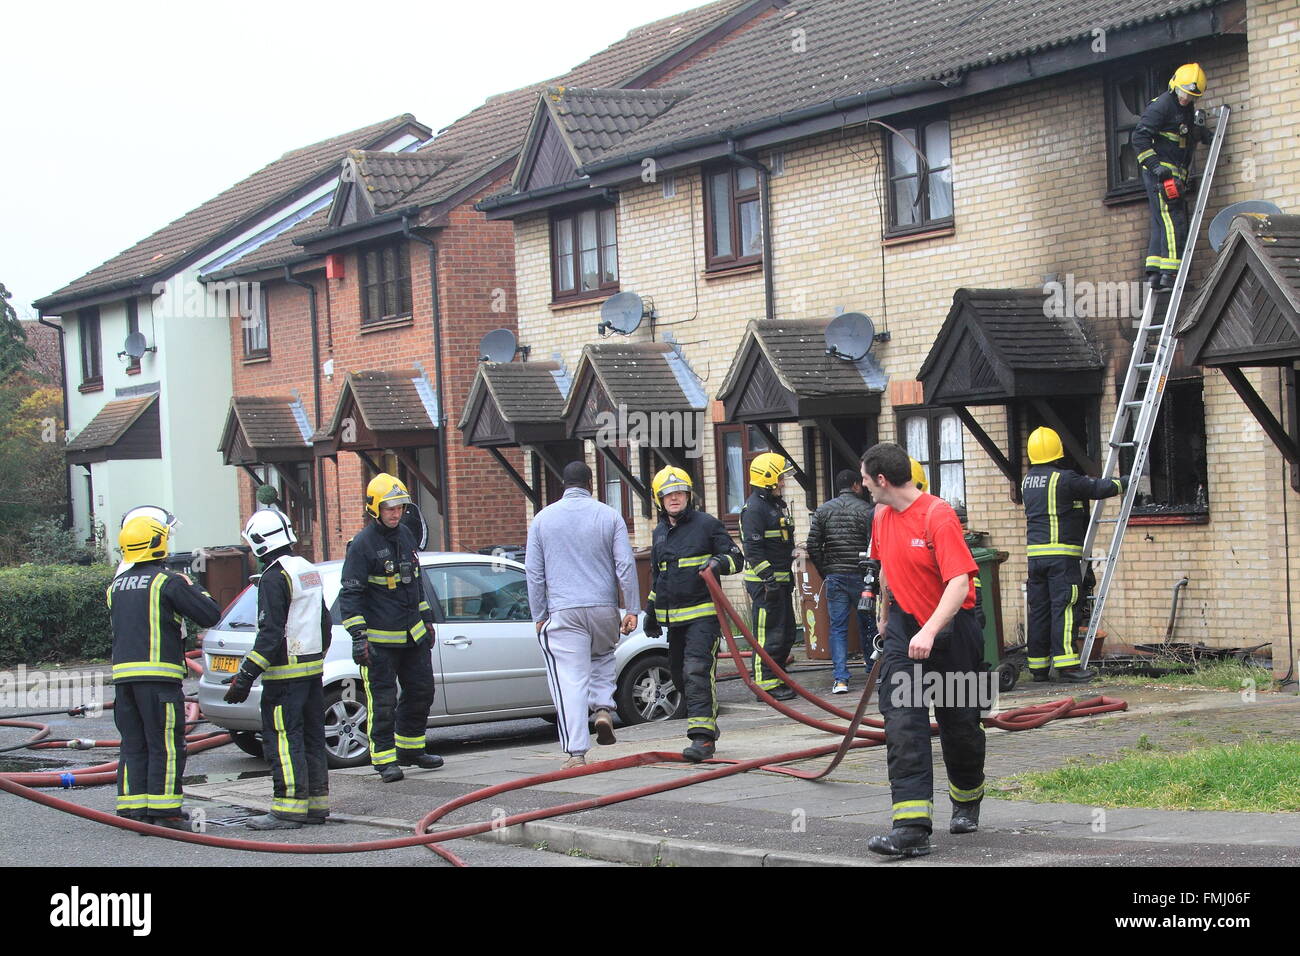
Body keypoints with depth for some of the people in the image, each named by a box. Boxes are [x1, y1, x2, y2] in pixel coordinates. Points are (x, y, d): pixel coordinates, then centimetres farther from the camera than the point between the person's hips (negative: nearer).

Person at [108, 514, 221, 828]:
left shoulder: (116, 585, 13)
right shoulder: (168, 582, -7)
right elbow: (210, 615, -7)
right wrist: (193, 588, 11)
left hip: (123, 673, 6)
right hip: (159, 675, -6)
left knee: (133, 746, 12)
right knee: (165, 747, -2)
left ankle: (133, 811, 12)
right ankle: (164, 813, -3)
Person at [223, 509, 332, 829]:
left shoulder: (274, 578, -15)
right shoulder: (309, 571, 13)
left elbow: (270, 634, -20)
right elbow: (325, 623, 20)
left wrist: (246, 676, -19)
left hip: (286, 674, -9)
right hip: (313, 669, 9)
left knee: (282, 740, -7)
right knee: (312, 737, 12)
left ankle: (289, 808, -8)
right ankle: (316, 804, 16)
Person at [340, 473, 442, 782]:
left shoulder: (405, 535, 12)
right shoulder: (362, 544, -12)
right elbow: (350, 594, -13)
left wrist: (426, 618, 24)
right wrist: (358, 636, -19)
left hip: (413, 635, 8)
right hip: (379, 638, -8)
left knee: (421, 692, 13)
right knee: (383, 700, -4)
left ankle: (411, 749, 27)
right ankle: (385, 758, 2)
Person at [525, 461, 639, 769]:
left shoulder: (543, 519, 5)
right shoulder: (609, 516, 3)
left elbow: (534, 572, 6)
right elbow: (626, 565, 0)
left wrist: (539, 616, 10)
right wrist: (632, 610, 3)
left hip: (563, 612, -1)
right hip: (604, 609, 1)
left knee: (570, 680, -3)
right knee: (602, 658, 28)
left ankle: (575, 752, -6)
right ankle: (603, 708, 5)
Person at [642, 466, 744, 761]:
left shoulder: (706, 524, -2)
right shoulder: (660, 532, 18)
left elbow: (736, 557, -1)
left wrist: (718, 562, -22)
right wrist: (651, 612, 28)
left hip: (703, 614, -7)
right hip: (673, 617, 7)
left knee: (697, 672, -18)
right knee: (680, 675, 10)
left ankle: (702, 737, -22)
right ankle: (707, 724, 25)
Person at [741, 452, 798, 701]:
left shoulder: (777, 504, 17)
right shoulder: (754, 508, -15)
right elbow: (753, 549, -21)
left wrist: (788, 578, 24)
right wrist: (768, 579, -24)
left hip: (780, 580, 10)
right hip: (764, 583, -10)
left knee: (787, 634, 14)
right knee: (769, 635, -8)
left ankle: (775, 679, 22)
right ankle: (766, 684, -4)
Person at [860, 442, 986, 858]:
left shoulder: (939, 516, -19)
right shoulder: (882, 517, 4)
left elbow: (959, 584, -27)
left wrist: (930, 631, -38)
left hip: (950, 628, -5)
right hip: (905, 628, 5)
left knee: (959, 725, 9)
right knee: (902, 723, -12)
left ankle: (967, 802, 38)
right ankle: (913, 827, -19)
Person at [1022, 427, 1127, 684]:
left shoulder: (1027, 481, 13)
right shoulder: (1064, 479, -10)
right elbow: (1098, 488, -3)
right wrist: (1123, 482, 15)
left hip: (1035, 554, 7)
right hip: (1062, 555, -7)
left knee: (1039, 610, 8)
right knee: (1064, 608, -9)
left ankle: (1038, 667, 9)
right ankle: (1066, 665, -14)